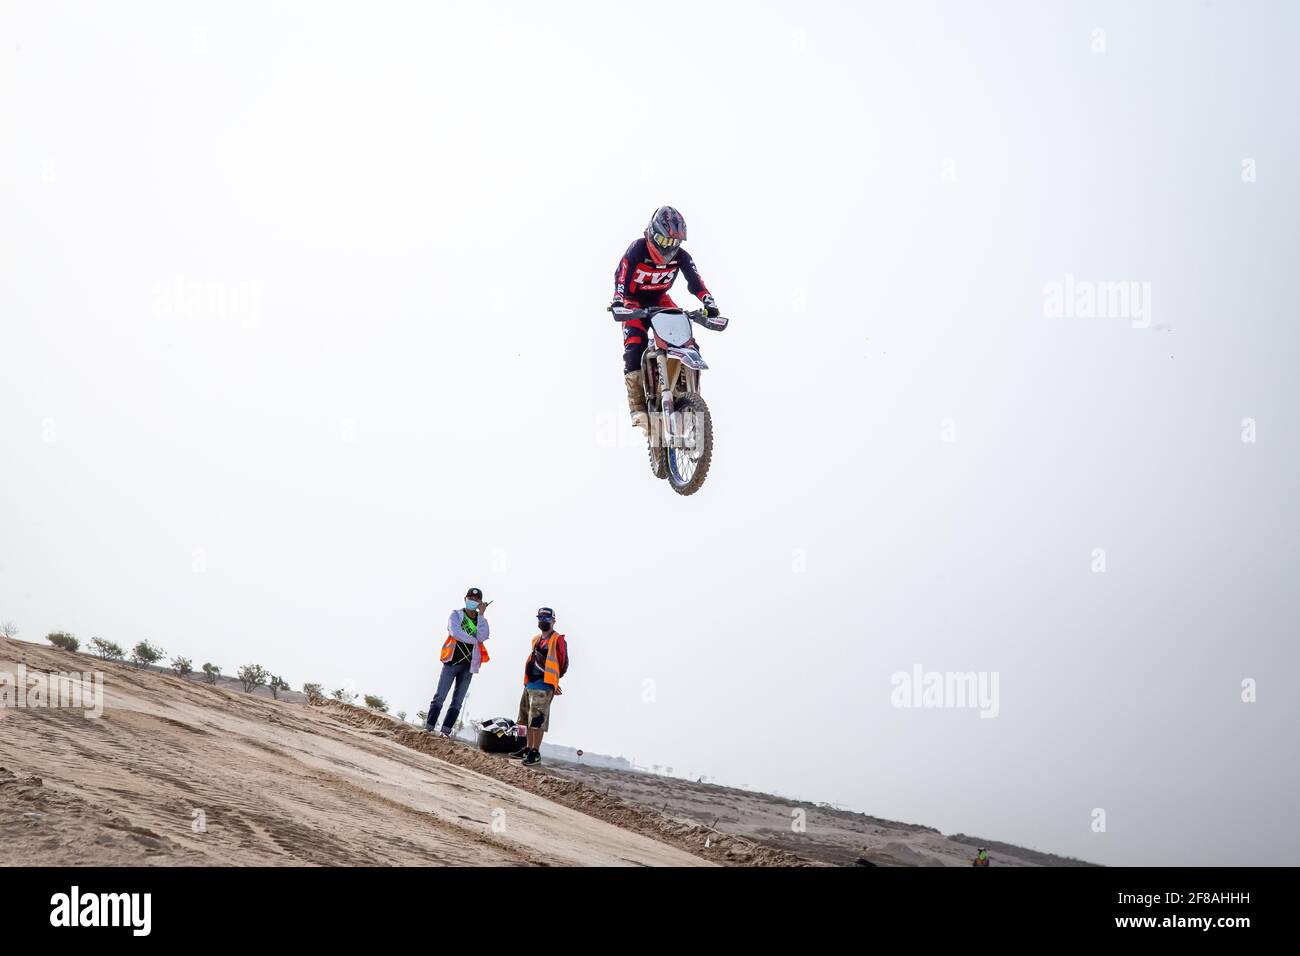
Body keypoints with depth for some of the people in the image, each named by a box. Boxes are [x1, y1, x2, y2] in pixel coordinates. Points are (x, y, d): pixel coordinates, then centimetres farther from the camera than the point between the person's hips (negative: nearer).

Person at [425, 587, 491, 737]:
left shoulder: (481, 620, 10)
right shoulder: (456, 614, 3)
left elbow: (482, 637, -9)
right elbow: (455, 632, -16)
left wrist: (481, 615, -9)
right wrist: (473, 640, -10)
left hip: (468, 666, 3)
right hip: (452, 662, -3)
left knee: (457, 701, 2)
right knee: (440, 696, -8)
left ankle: (446, 730, 4)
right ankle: (429, 727, -9)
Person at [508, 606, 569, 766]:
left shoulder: (558, 640, -6)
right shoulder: (536, 639, 18)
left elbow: (563, 663, -7)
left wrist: (553, 679, -1)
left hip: (544, 685, -9)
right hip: (530, 683, 9)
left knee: (537, 719, -11)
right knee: (528, 717, 15)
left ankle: (536, 753, -8)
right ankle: (528, 748, 24)